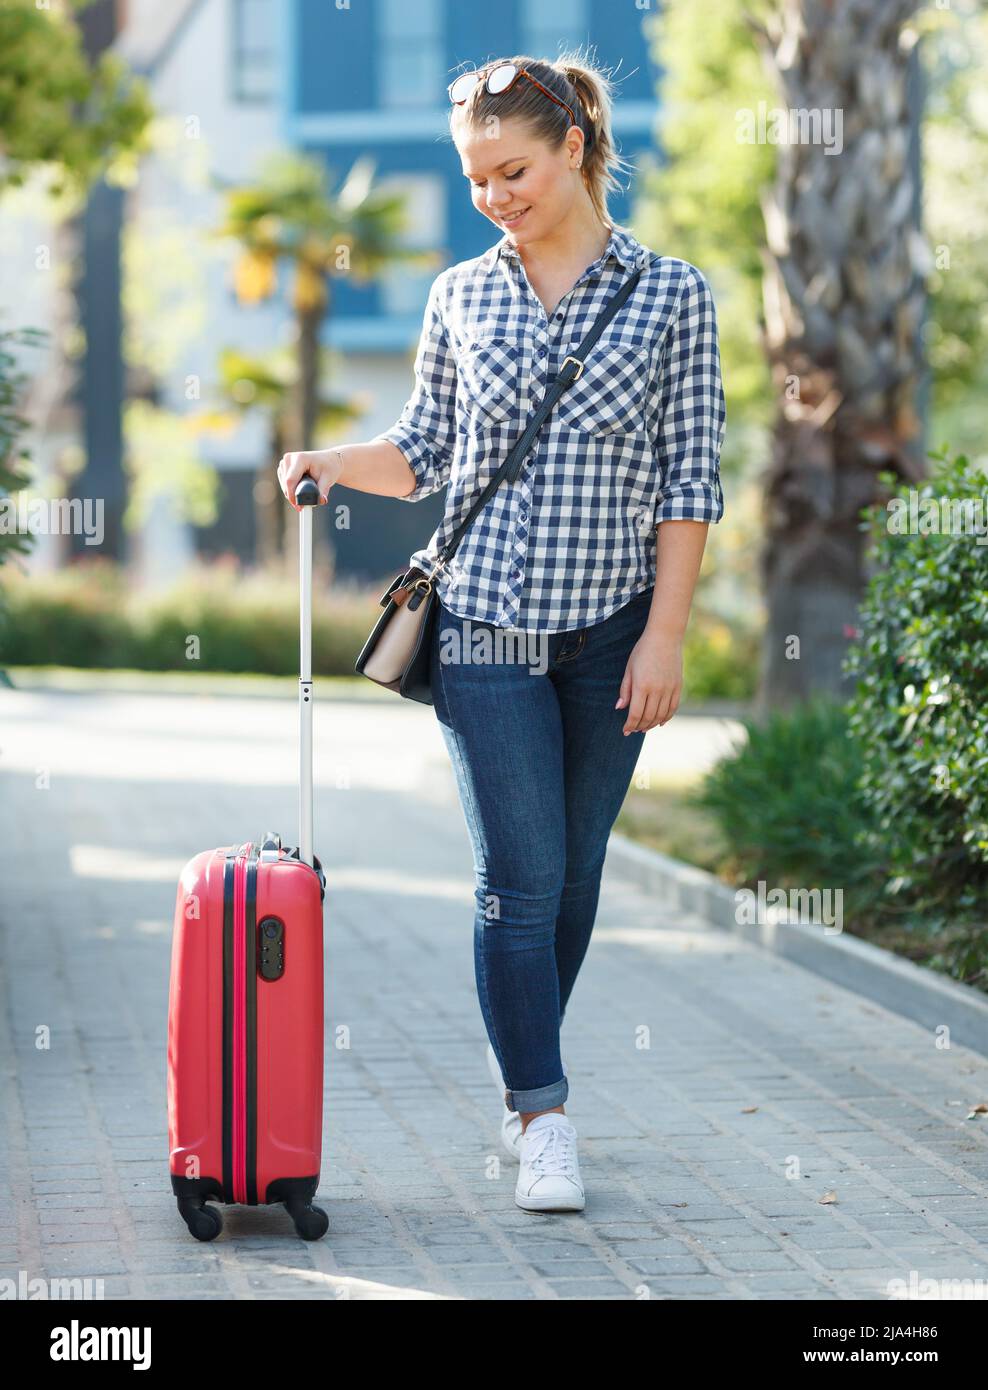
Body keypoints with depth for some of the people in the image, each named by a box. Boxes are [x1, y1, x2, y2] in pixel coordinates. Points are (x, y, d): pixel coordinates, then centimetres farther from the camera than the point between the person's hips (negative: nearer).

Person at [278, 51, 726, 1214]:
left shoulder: (670, 294, 0)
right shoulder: (461, 297, 6)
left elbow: (688, 482, -2)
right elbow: (426, 453, 14)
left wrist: (666, 637, -7)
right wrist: (333, 462, -5)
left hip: (609, 628, 0)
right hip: (486, 625, 0)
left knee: (573, 870, 10)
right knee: (519, 878, -6)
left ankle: (520, 1068, 30)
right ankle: (544, 1123, -2)